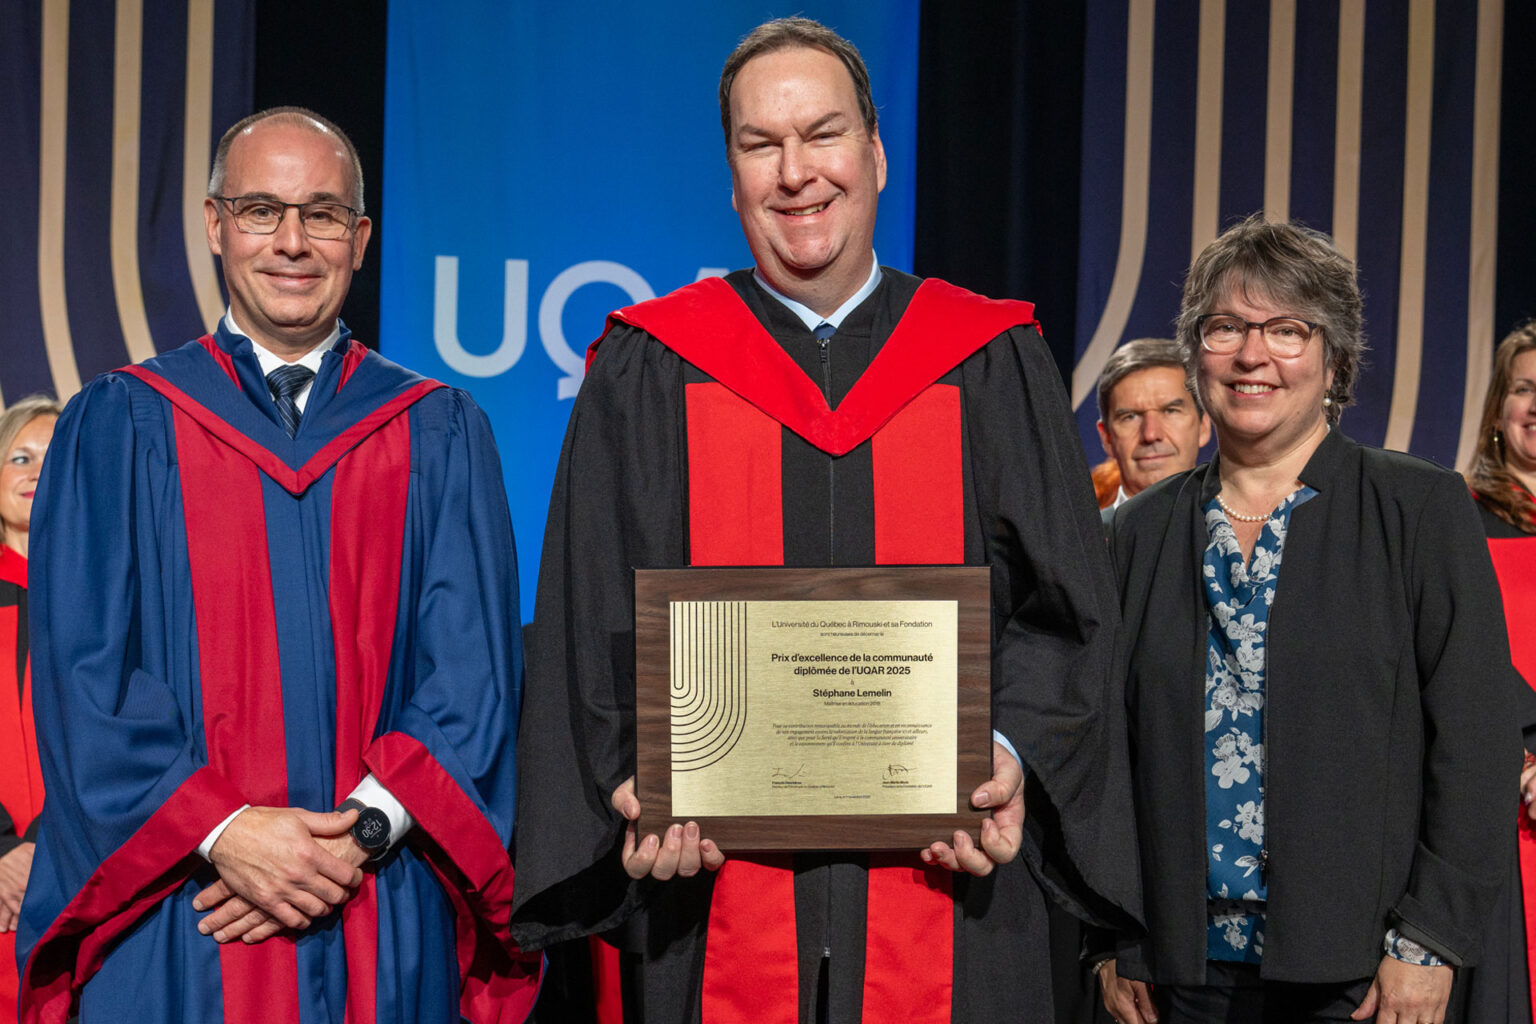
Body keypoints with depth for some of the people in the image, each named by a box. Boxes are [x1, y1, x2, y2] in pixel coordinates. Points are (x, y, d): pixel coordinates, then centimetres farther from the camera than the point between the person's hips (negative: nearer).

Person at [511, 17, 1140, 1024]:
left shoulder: (995, 366, 7)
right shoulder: (646, 373, 6)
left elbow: (1061, 608, 5)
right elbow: (596, 621, 2)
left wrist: (1011, 756, -12)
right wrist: (632, 786, -12)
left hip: (945, 882, 1)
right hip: (713, 893, 0)